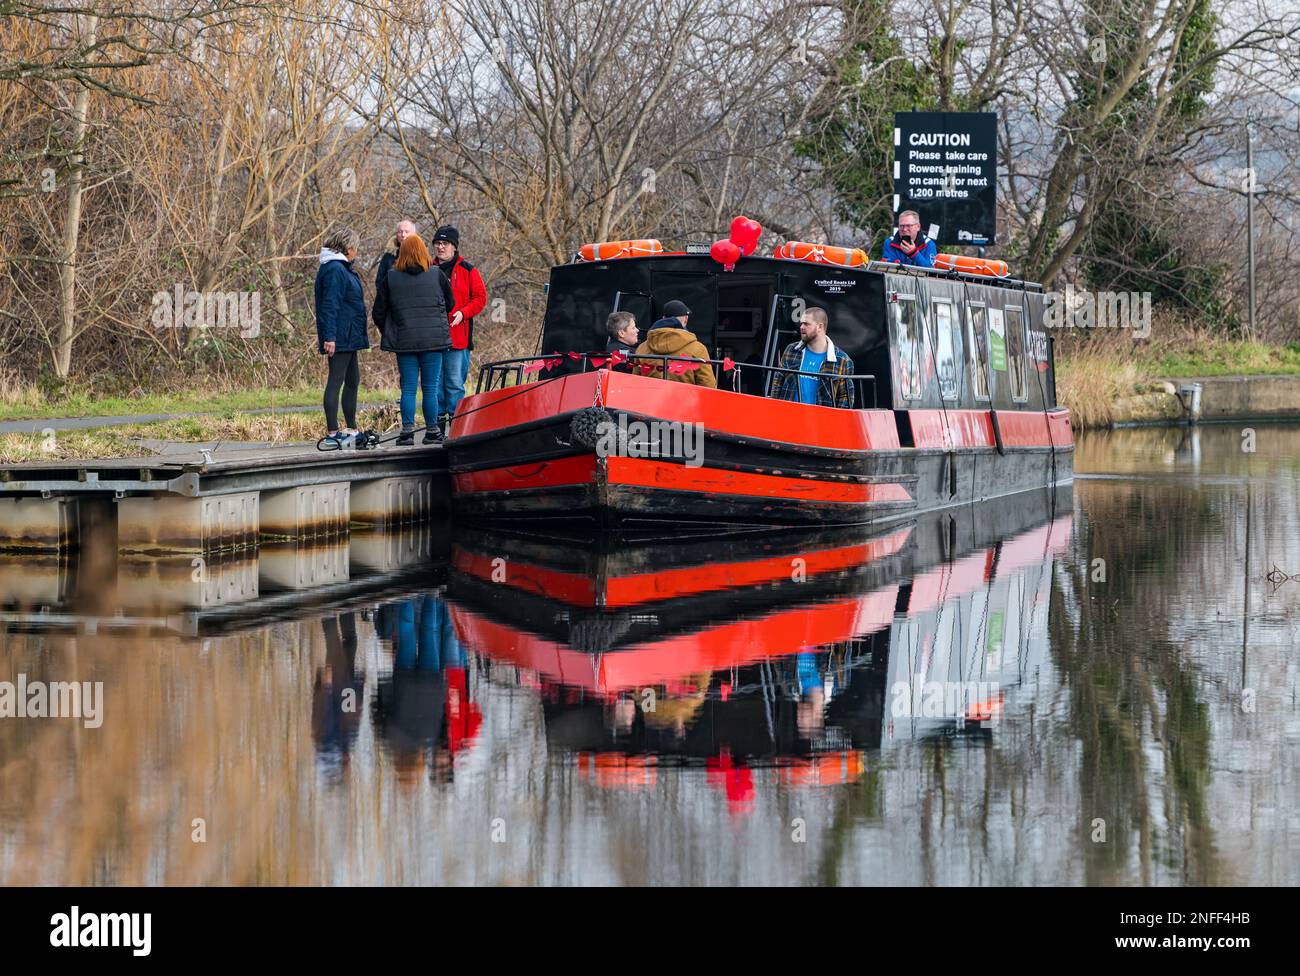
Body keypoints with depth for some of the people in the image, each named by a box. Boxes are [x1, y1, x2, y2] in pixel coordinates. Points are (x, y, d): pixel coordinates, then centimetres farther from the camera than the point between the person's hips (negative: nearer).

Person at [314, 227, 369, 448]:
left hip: (349, 336, 11)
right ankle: (332, 433, -8)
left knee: (353, 380, 16)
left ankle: (351, 429, 24)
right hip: (340, 337, -11)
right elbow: (330, 305, -21)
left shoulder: (342, 268, 17)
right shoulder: (334, 270, -15)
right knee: (335, 381, -8)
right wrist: (329, 336, -25)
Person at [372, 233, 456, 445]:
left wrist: (387, 333, 19)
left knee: (408, 388, 4)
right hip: (434, 339, -1)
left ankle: (407, 431, -1)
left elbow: (379, 312, 4)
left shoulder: (391, 277, 0)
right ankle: (432, 431, 6)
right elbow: (450, 303, 10)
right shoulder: (436, 275, -2)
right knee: (431, 388, 4)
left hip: (404, 340, 1)